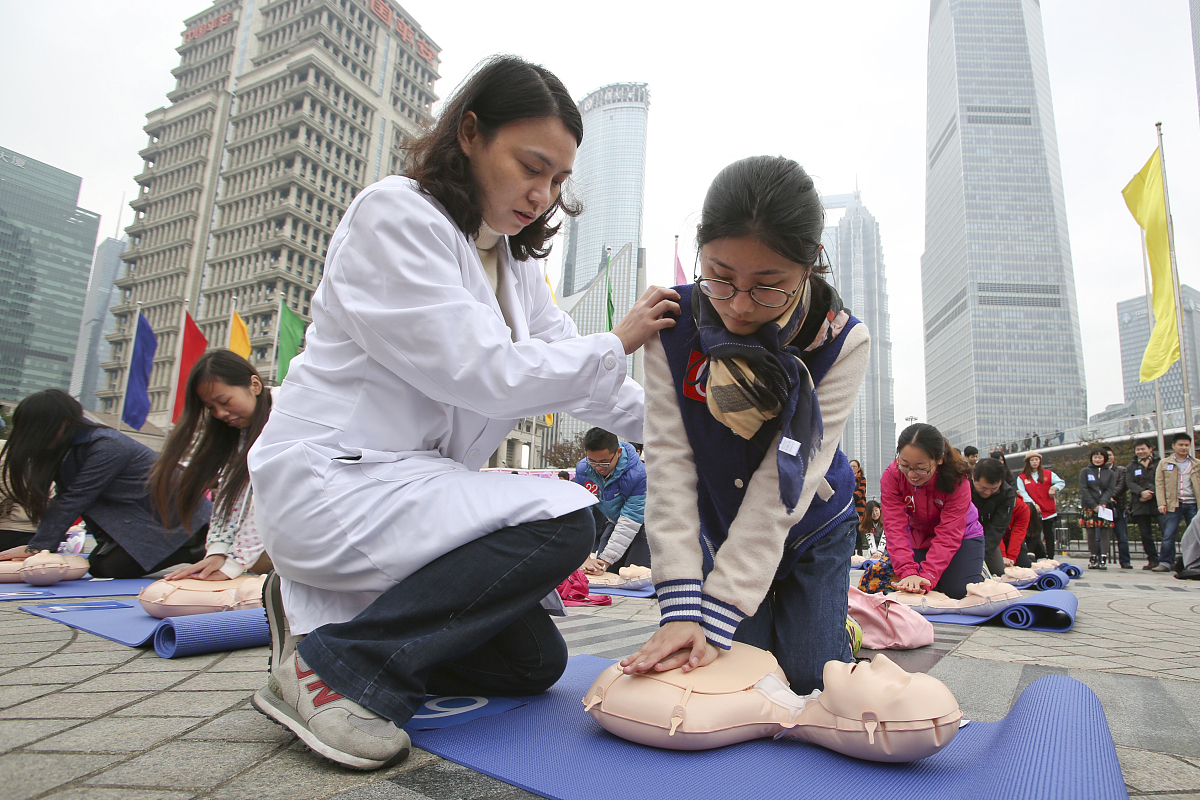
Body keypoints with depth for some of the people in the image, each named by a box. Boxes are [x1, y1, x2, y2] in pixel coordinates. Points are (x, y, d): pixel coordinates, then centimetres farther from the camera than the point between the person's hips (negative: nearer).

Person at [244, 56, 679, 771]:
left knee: (534, 662, 10)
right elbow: (482, 372, -22)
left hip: (412, 484, 9)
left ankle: (323, 614, 16)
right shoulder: (394, 215, -14)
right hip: (333, 480, -8)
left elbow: (581, 378, 9)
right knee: (562, 518, -26)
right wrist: (616, 343, -12)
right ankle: (333, 664, -12)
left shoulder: (516, 261, 12)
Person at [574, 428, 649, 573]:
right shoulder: (582, 470, -19)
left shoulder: (639, 474, -33)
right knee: (600, 573, 1)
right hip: (614, 522, 5)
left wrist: (606, 560, -31)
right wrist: (585, 558, -27)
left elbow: (630, 521, -31)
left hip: (643, 522, -5)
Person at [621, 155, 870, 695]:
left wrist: (716, 616, -34)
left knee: (808, 676, -3)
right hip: (720, 526, 1)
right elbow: (669, 461, -26)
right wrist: (682, 606, -32)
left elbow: (781, 487, -30)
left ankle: (833, 623, 30)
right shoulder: (673, 322, -23)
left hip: (810, 530, -1)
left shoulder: (842, 342, -26)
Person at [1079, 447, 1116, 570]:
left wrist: (1103, 503, -15)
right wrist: (1094, 505, -10)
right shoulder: (1085, 472, 8)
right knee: (1091, 533, -1)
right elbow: (1083, 490, -1)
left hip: (1104, 506, 1)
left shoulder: (1110, 473, 12)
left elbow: (1111, 489, 1)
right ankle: (1093, 559, 5)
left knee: (1104, 532, -5)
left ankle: (1103, 559, -6)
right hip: (1089, 507, -1)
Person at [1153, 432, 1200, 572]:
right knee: (1168, 534, -4)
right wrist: (1161, 503, -7)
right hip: (1173, 504, -2)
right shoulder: (1164, 463, 9)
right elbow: (1159, 484, 3)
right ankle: (1165, 563, 0)